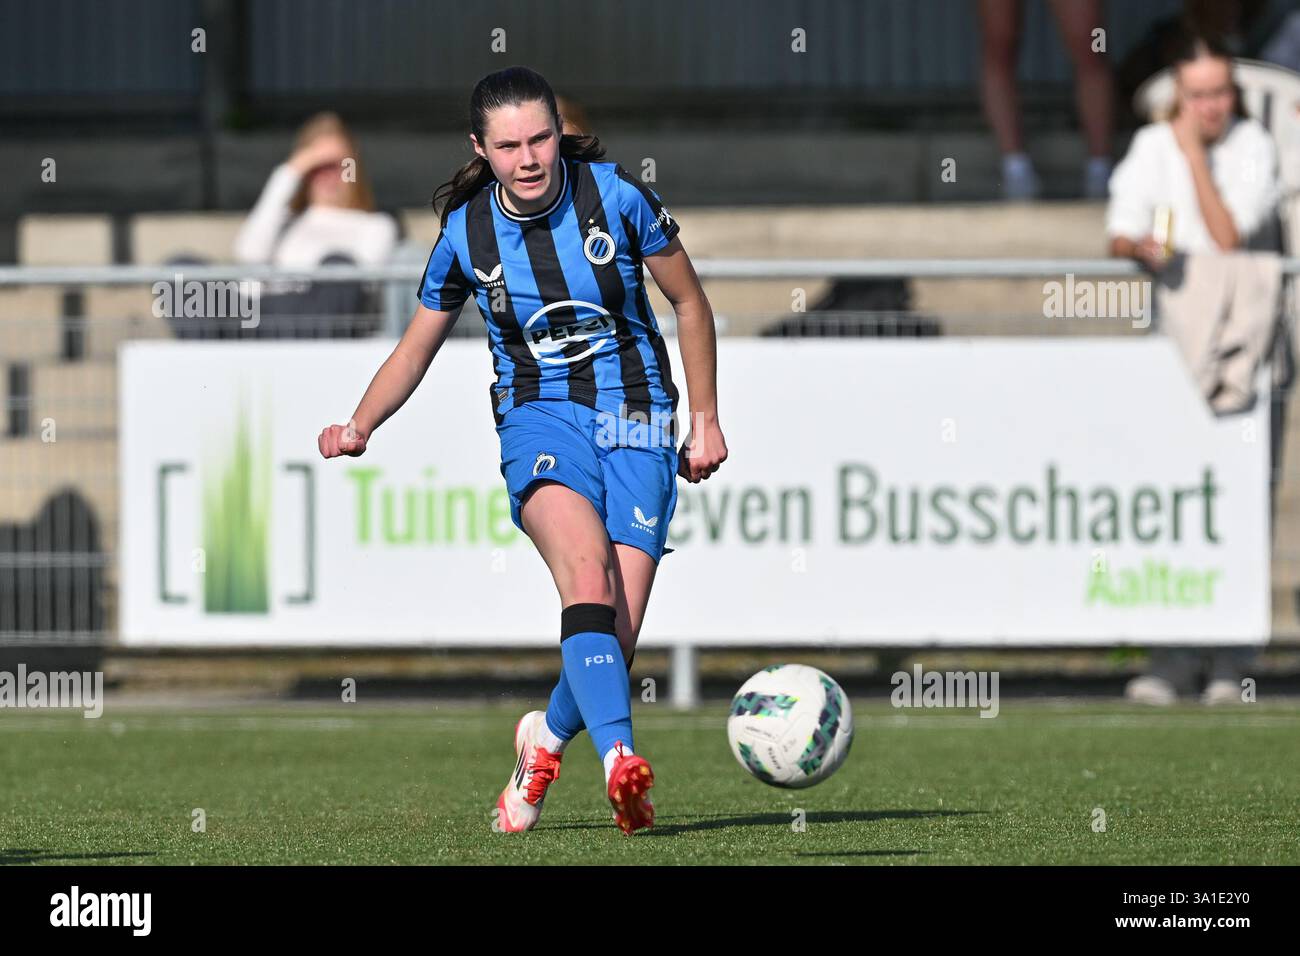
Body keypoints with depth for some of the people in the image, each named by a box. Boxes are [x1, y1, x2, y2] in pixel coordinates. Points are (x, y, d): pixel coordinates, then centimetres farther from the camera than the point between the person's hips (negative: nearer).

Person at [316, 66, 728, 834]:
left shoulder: (614, 195, -5)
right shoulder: (466, 232, -1)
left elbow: (690, 303, 9)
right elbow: (417, 348, 12)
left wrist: (707, 419, 8)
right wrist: (360, 426, -5)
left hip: (635, 423, 0)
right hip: (538, 420, 0)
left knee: (617, 635, -11)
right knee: (587, 567, -32)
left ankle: (547, 739, 21)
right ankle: (620, 758, -46)